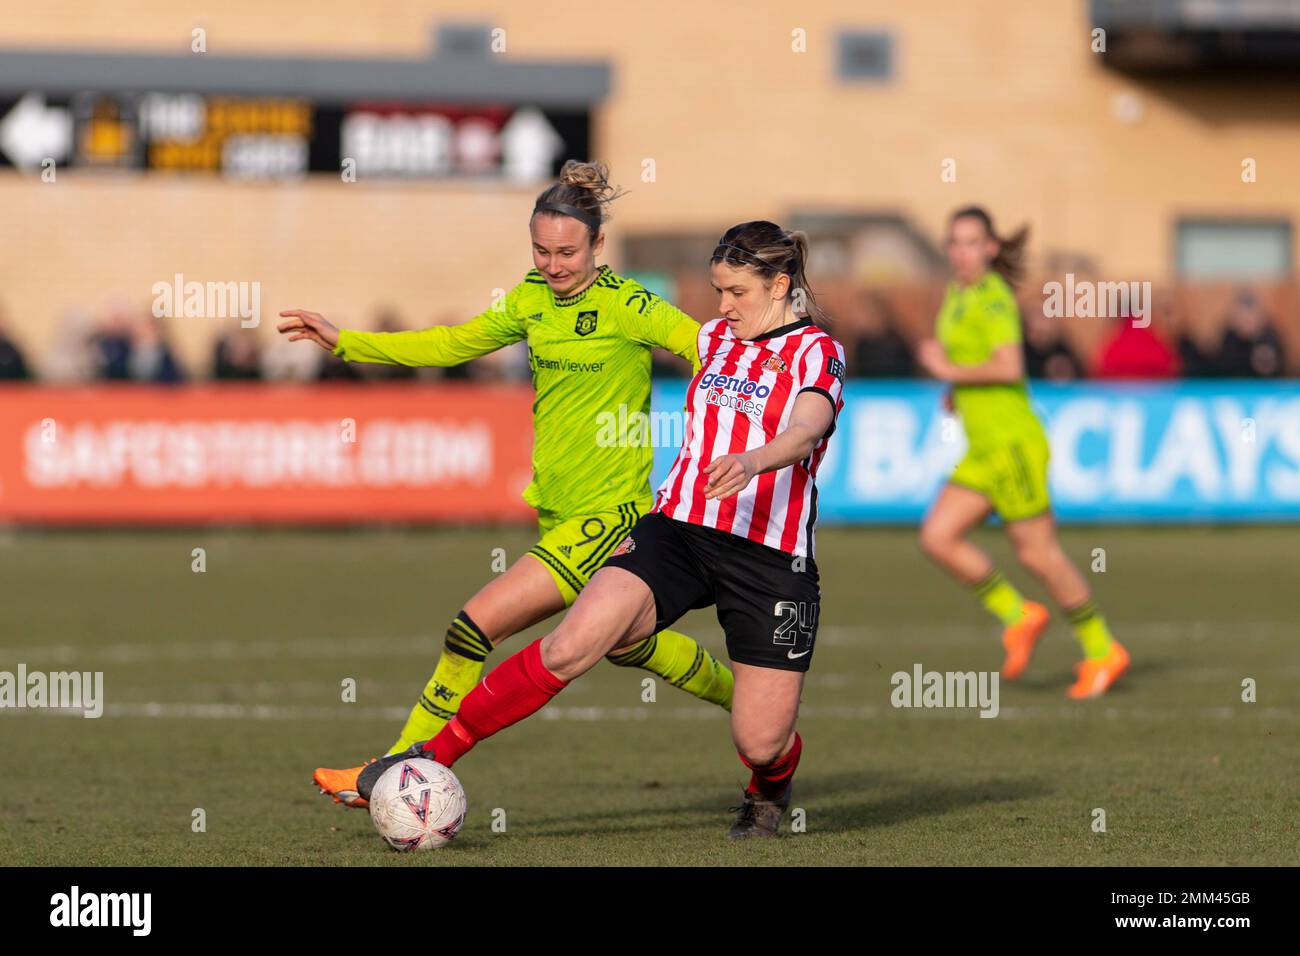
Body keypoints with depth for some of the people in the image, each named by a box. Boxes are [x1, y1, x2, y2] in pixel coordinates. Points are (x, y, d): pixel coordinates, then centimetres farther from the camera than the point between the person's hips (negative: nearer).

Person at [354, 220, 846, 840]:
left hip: (771, 559, -3)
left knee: (760, 741, -6)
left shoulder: (817, 353, -3)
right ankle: (432, 756, -18)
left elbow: (805, 432, -24)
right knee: (571, 646, -21)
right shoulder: (713, 339, 15)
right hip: (677, 531, 4)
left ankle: (770, 788, 33)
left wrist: (749, 462, -43)